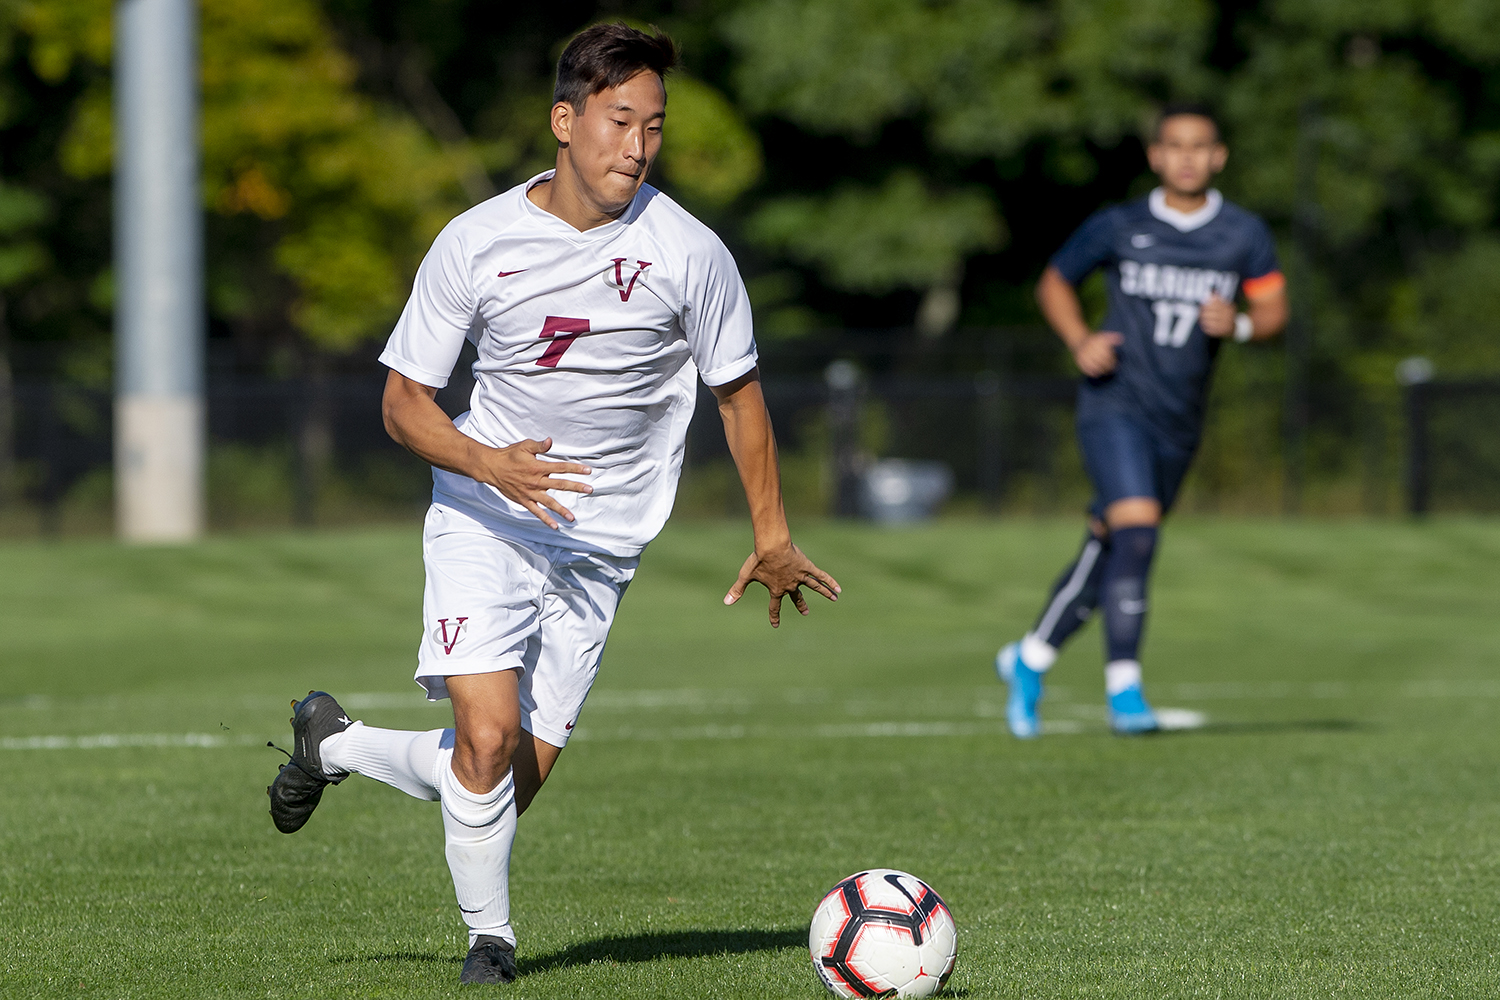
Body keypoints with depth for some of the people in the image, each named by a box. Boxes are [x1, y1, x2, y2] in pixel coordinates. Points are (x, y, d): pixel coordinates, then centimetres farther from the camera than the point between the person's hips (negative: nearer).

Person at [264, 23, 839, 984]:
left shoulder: (689, 252, -9)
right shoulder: (476, 241, -9)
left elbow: (739, 392, 7)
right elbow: (405, 402, -3)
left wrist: (772, 536, 8)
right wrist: (490, 463, -22)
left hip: (599, 544, 2)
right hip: (484, 519, -2)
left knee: (514, 785, 0)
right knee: (490, 738, -21)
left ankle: (336, 742, 29)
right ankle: (489, 936, 5)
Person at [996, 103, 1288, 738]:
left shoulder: (1244, 235, 3)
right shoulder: (1118, 228, -2)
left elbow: (1273, 313, 6)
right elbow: (1054, 284, 10)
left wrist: (1239, 325, -17)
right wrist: (1079, 341, -8)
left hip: (1178, 423, 4)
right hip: (1115, 404, -4)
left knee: (1109, 549, 11)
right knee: (1136, 528, -22)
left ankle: (1030, 659, 30)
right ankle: (1123, 686, -18)